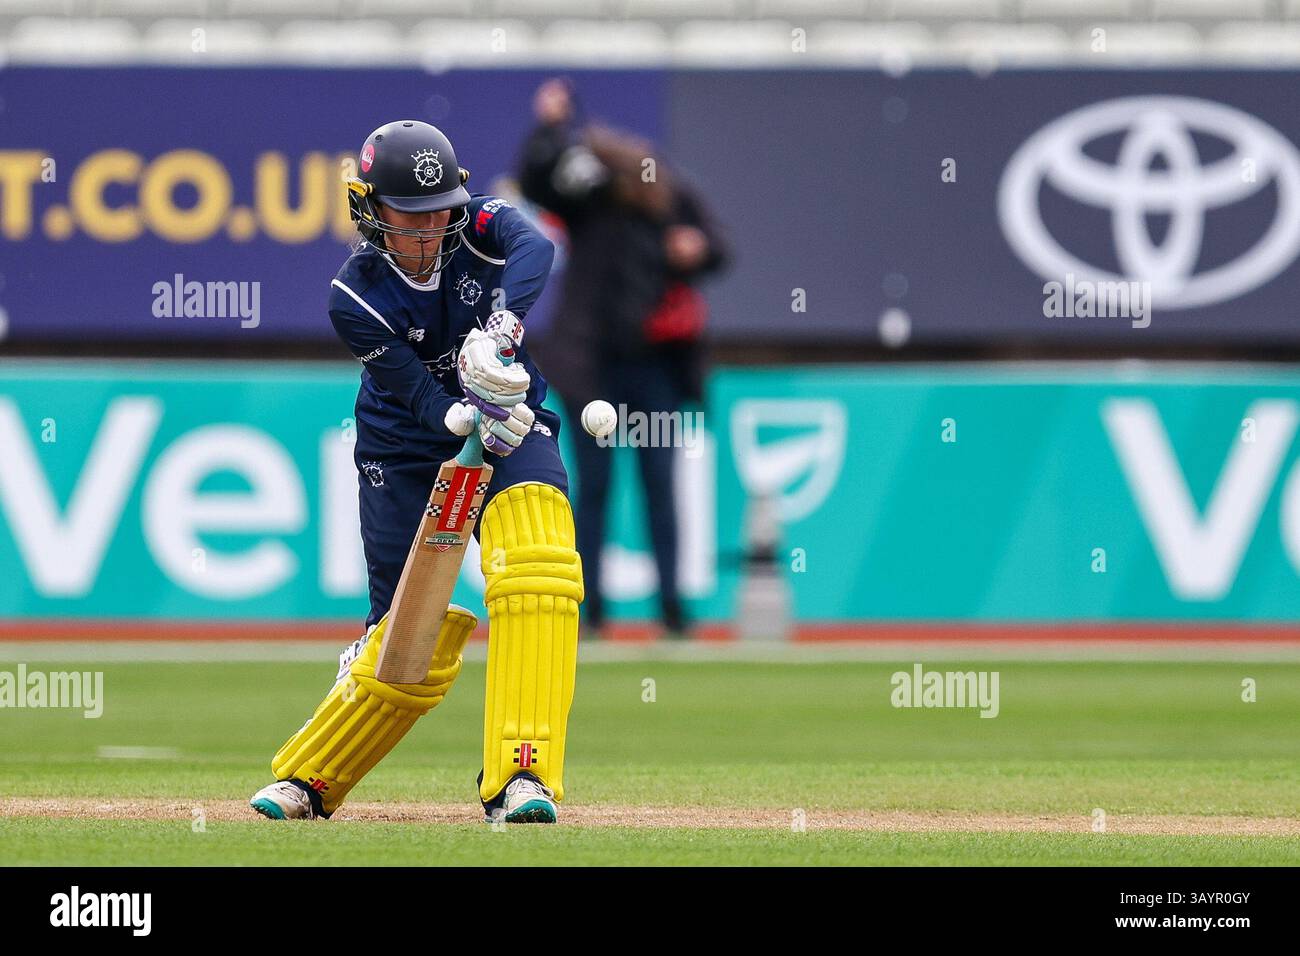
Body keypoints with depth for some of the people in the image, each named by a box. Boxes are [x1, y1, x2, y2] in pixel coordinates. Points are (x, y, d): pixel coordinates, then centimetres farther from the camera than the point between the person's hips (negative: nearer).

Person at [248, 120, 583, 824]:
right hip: (406, 449, -1)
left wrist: (501, 327, -56)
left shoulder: (480, 226, -15)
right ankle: (307, 779, 25)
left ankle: (520, 777, -28)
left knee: (538, 573, -27)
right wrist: (467, 418, -45)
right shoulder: (356, 297, -18)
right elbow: (417, 393, -24)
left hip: (510, 425, 1)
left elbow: (535, 248, -38)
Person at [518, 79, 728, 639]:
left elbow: (715, 252, 10)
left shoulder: (674, 200, -1)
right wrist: (550, 128, -31)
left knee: (659, 483, 4)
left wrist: (697, 251, -11)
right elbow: (533, 180, -23)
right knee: (593, 484, 3)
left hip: (656, 366, 1)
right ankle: (589, 602, 9)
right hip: (596, 364, -1)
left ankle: (670, 601, 7)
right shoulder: (583, 200, -6)